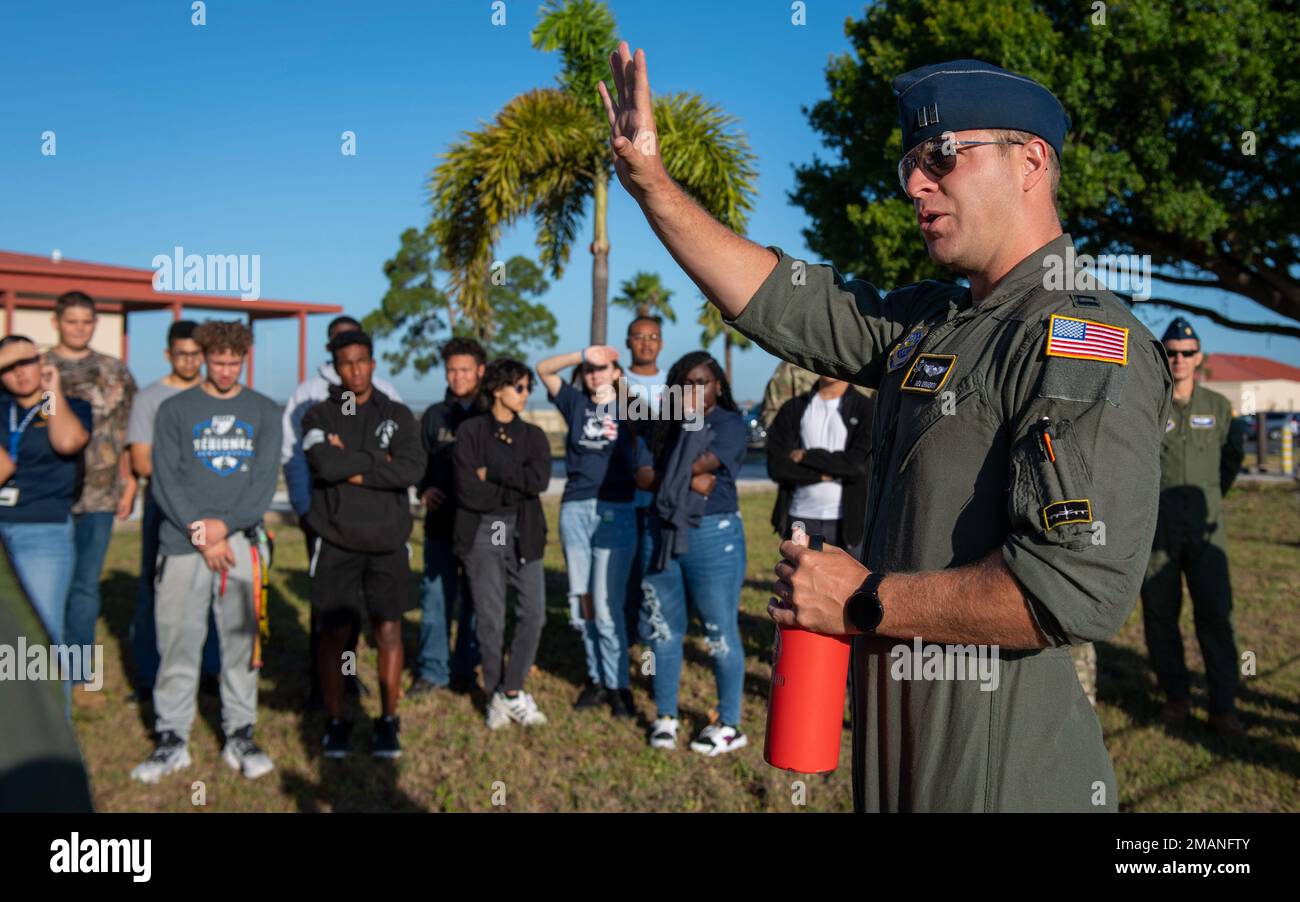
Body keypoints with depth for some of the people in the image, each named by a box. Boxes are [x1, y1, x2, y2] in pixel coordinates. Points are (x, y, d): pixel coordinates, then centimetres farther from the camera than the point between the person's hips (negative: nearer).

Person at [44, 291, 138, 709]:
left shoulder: (115, 372, 11)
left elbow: (128, 431, 12)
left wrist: (129, 480, 5)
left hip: (100, 495, 2)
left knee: (86, 585, 7)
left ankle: (77, 676, 15)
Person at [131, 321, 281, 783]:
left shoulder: (264, 411, 11)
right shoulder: (174, 410, 8)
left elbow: (265, 479, 3)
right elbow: (165, 480, 1)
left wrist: (225, 524, -10)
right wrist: (200, 534, -9)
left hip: (242, 540, 1)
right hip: (183, 543, -1)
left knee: (241, 641, 3)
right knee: (177, 644, 0)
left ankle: (240, 736, 12)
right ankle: (172, 739, 11)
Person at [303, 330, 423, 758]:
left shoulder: (398, 415, 8)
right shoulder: (319, 416, 6)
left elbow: (411, 469, -10)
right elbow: (324, 464, -15)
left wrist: (352, 468, -11)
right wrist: (378, 459, -8)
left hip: (388, 543, 1)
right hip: (336, 542, -1)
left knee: (389, 631, 4)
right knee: (334, 634, 3)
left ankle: (388, 723, 15)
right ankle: (336, 723, 17)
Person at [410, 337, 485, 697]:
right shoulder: (435, 415, 10)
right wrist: (423, 489, -4)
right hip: (440, 521, 2)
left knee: (474, 599, 7)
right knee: (435, 595, 5)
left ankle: (464, 669, 19)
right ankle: (432, 669, 15)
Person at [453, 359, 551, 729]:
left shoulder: (533, 436, 10)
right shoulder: (470, 431, 0)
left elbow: (539, 480, -9)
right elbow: (467, 491, -10)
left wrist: (491, 472, -10)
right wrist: (516, 489, -7)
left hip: (523, 535, 3)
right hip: (481, 535, -2)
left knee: (533, 613, -6)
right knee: (490, 619, 3)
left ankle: (510, 692, 8)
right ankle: (495, 696, 18)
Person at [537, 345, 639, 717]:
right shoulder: (576, 403, 11)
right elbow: (543, 369, 6)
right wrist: (582, 354, -5)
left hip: (616, 511, -3)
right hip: (575, 510, 4)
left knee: (606, 606, -5)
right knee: (581, 603, 8)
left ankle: (617, 684, 8)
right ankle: (597, 677, 21)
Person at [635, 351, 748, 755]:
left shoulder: (730, 423, -2)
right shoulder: (664, 427, 12)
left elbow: (703, 463, -18)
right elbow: (643, 476, -2)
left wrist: (670, 472, -3)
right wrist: (690, 480, -13)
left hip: (714, 535, -5)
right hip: (662, 533, 5)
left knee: (721, 632, 1)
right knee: (663, 629, 10)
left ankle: (729, 725, 12)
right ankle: (665, 716, 22)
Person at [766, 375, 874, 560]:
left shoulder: (866, 408, 1)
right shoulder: (794, 409, 8)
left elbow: (860, 462, -12)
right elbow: (776, 465, -3)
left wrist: (807, 456, -6)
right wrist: (826, 474, -11)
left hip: (849, 522, -2)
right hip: (801, 519, 2)